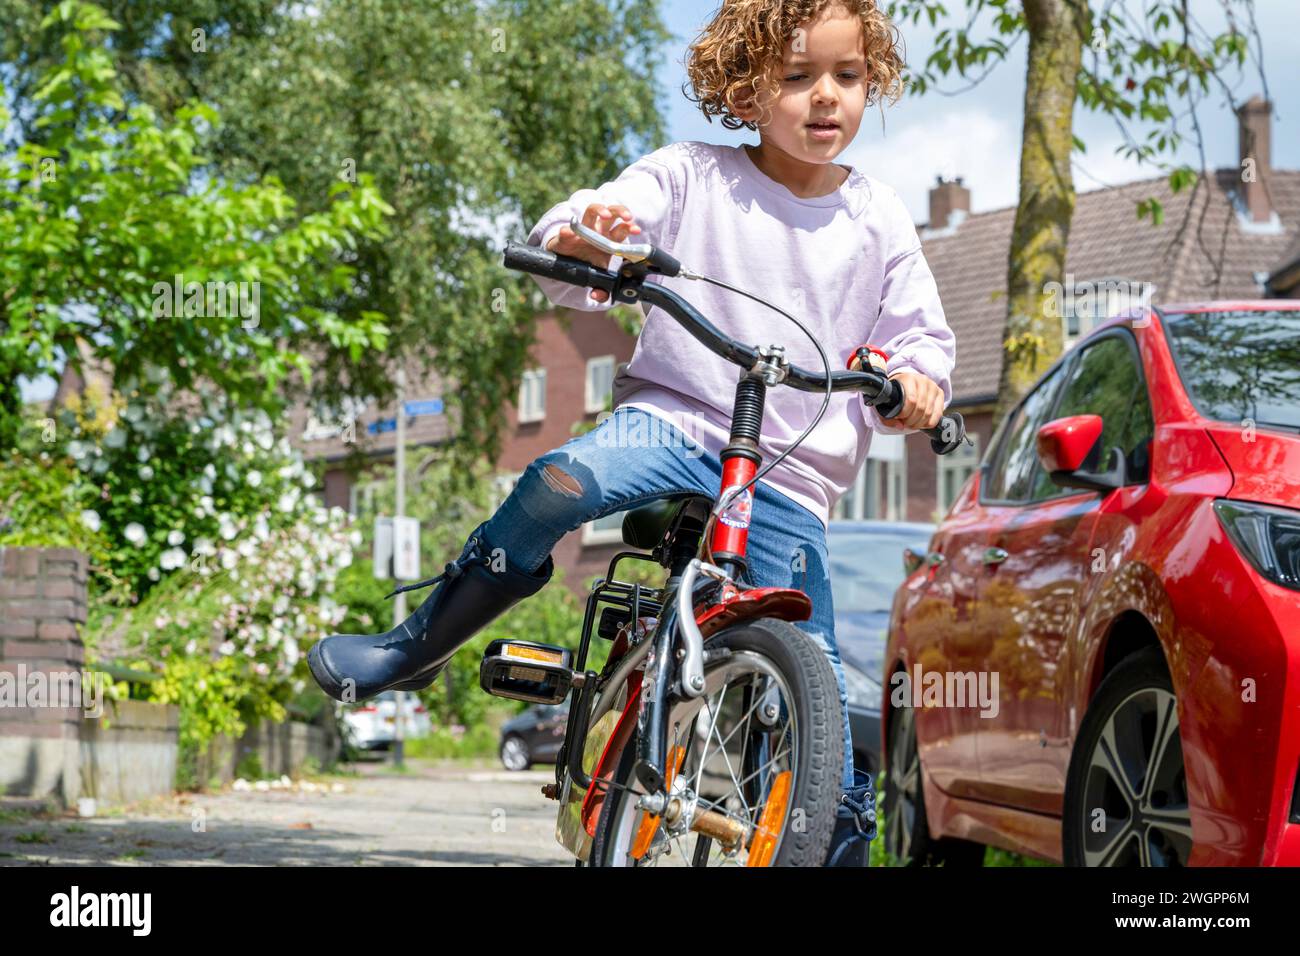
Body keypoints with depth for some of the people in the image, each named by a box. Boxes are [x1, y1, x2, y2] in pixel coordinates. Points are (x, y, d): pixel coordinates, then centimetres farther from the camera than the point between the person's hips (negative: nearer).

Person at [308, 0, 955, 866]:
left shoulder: (879, 218, 7)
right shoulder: (693, 177, 2)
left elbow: (920, 332, 12)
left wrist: (919, 381, -12)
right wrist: (579, 236, -32)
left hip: (789, 483, 2)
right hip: (673, 423, -1)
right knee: (555, 486, -31)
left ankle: (843, 842, 11)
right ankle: (411, 650, -15)